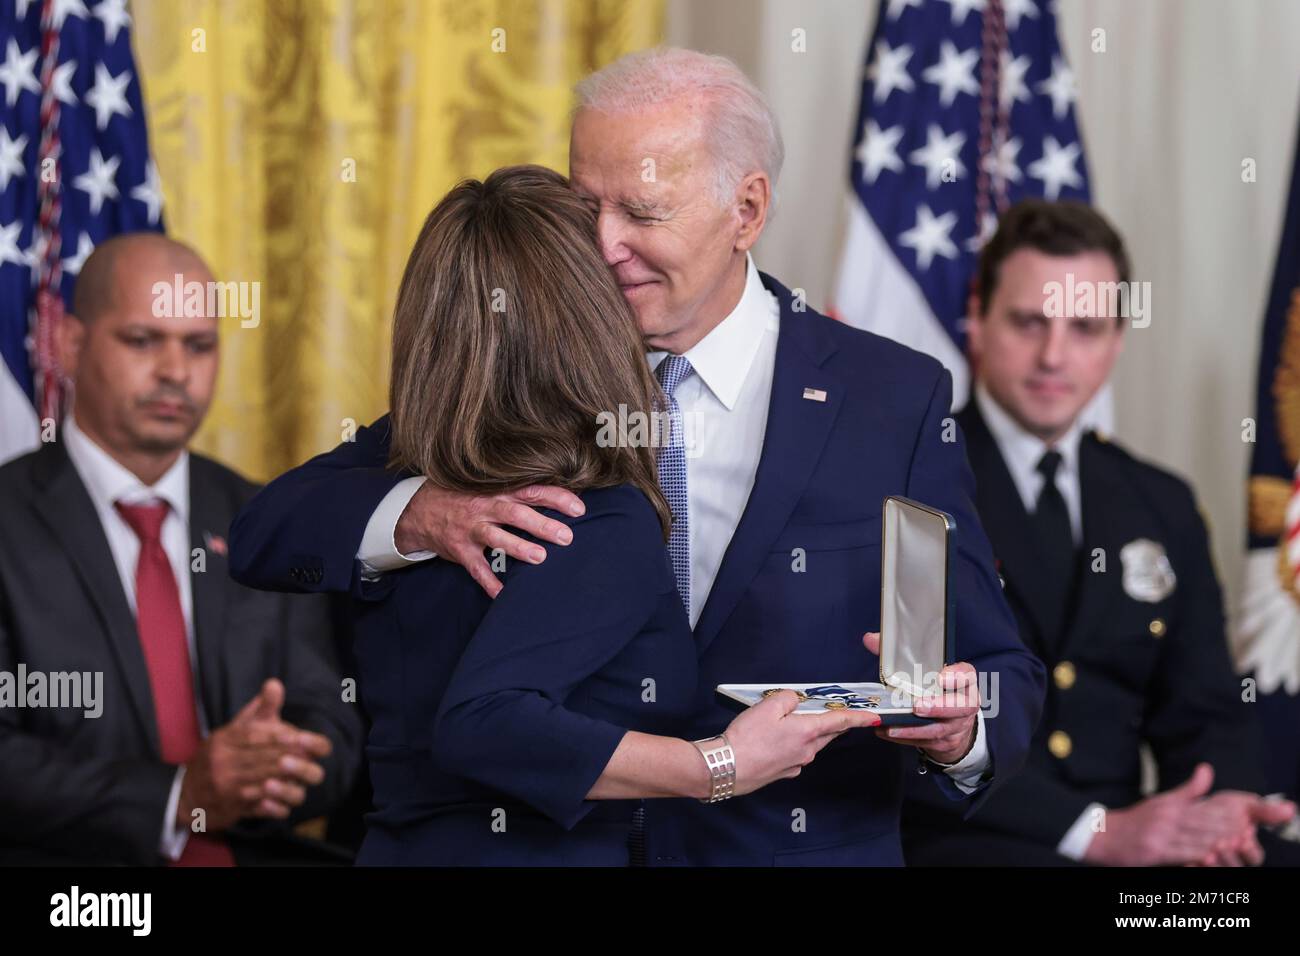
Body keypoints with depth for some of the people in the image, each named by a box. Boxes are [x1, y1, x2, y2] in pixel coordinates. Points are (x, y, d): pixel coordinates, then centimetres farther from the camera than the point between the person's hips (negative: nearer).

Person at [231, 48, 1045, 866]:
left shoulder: (893, 399, -7)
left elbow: (1004, 680, -5)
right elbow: (267, 535, -9)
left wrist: (961, 733, -27)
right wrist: (417, 514, -29)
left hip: (804, 846, -1)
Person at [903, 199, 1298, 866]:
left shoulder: (1163, 509, 16)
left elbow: (1204, 712, 15)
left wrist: (1222, 805, -9)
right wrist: (1094, 829, -20)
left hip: (1124, 839, 5)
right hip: (955, 839, -5)